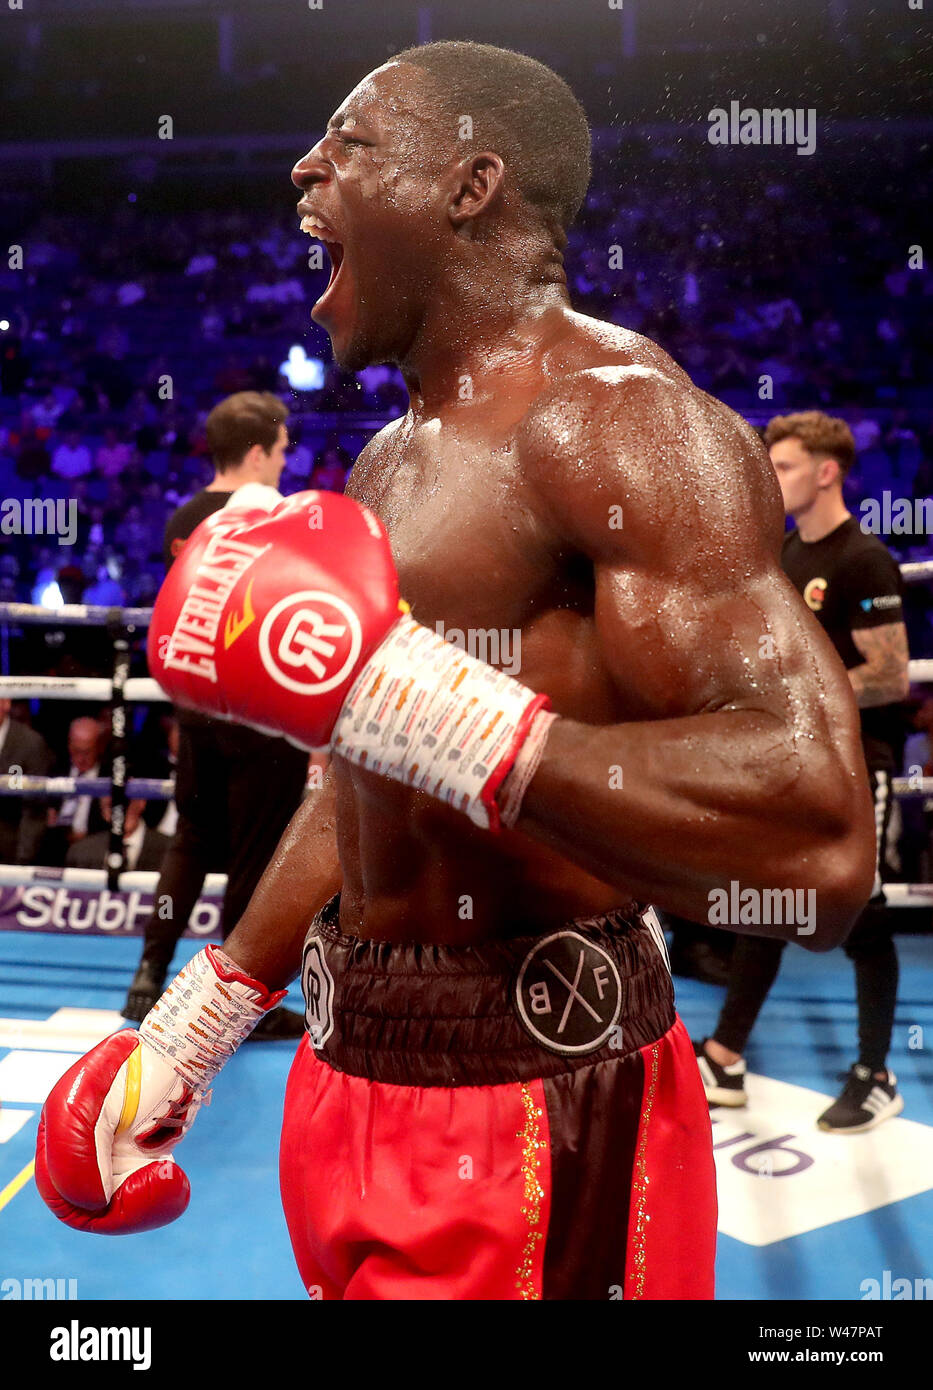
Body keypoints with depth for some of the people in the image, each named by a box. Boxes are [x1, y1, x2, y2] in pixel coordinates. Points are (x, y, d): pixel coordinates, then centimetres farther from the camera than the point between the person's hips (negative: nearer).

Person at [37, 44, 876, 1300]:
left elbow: (825, 849, -28)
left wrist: (401, 693, -33)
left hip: (537, 1119, -8)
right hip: (358, 1073, 9)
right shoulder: (392, 461, 11)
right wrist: (188, 1033, 21)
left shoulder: (617, 419, -17)